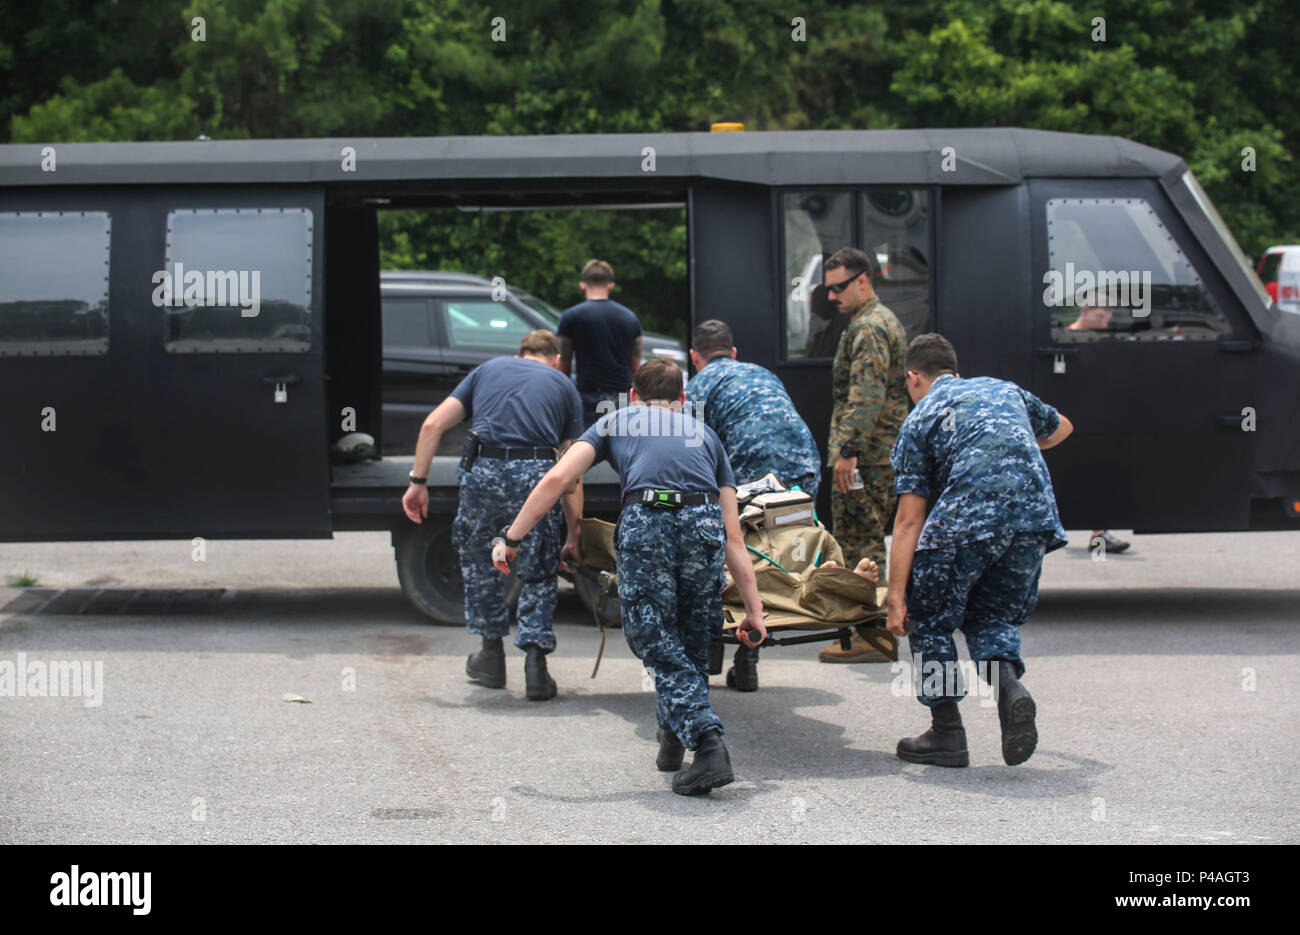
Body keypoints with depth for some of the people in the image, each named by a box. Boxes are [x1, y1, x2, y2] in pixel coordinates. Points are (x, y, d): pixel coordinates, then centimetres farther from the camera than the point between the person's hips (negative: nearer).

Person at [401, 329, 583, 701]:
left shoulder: (489, 368, 28)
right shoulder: (563, 386, 25)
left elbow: (433, 424, 16)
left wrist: (418, 482, 18)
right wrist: (574, 537, 20)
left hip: (482, 472, 1)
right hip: (536, 475, -1)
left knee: (476, 557, 25)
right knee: (538, 572, 16)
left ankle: (492, 656, 29)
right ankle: (536, 664, 5)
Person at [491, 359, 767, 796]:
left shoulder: (614, 422, 30)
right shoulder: (704, 433, 33)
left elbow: (556, 478, 13)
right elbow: (733, 537, 27)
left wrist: (511, 538, 18)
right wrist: (754, 609, 26)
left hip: (645, 522, -2)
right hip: (704, 524, 2)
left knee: (656, 643, 4)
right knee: (692, 642, 21)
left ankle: (707, 742, -12)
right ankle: (673, 739, 30)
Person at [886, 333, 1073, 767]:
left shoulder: (919, 419, 14)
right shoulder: (1005, 389, 27)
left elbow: (909, 520, 5)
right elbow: (1060, 428, 48)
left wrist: (896, 596, 4)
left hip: (968, 516, -4)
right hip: (1038, 515, 4)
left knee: (929, 619, 15)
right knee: (992, 618, 21)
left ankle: (947, 733, 13)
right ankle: (1010, 689, -7)